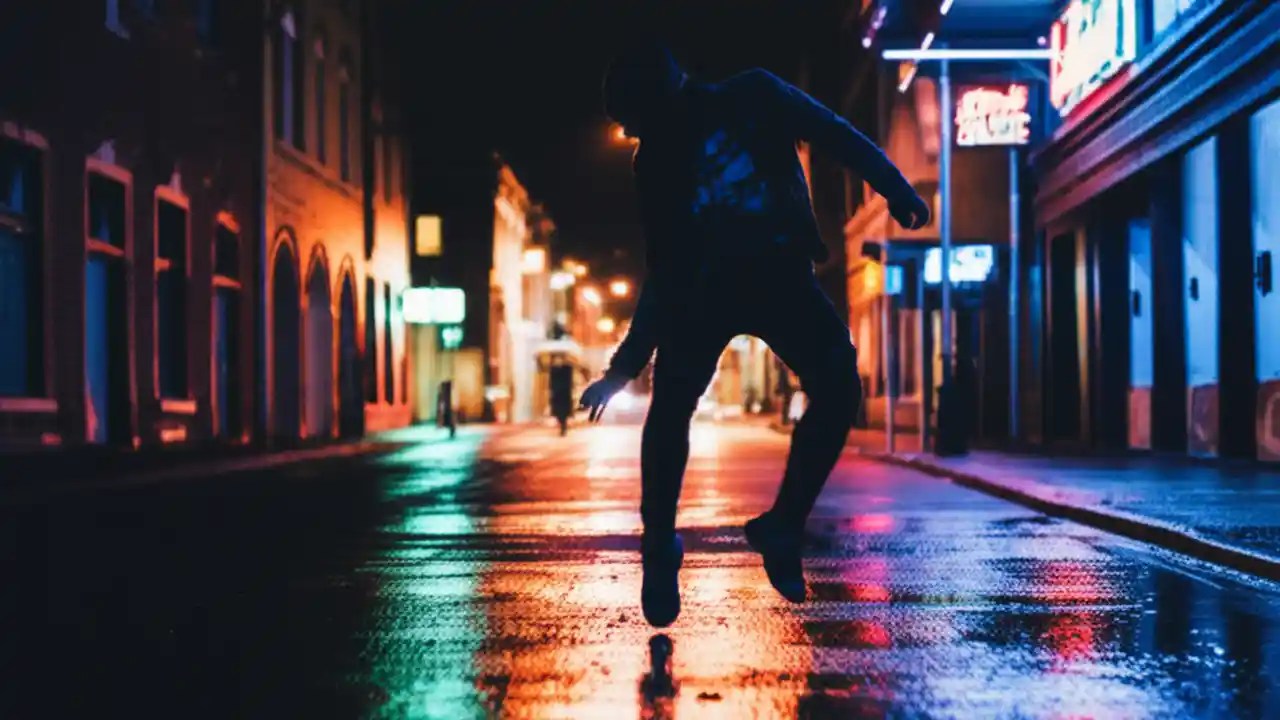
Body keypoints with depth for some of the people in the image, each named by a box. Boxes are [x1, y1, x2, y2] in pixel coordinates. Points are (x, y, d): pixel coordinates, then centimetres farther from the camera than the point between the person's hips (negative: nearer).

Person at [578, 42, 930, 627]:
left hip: (780, 274, -1)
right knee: (670, 405, -19)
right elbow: (662, 272, 9)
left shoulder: (752, 97, -2)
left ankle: (781, 528, -5)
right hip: (707, 285, 1)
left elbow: (835, 137, 0)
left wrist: (897, 192, -11)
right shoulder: (655, 164, 6)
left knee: (839, 390, -20)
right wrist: (626, 365, 7)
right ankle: (659, 552, -3)